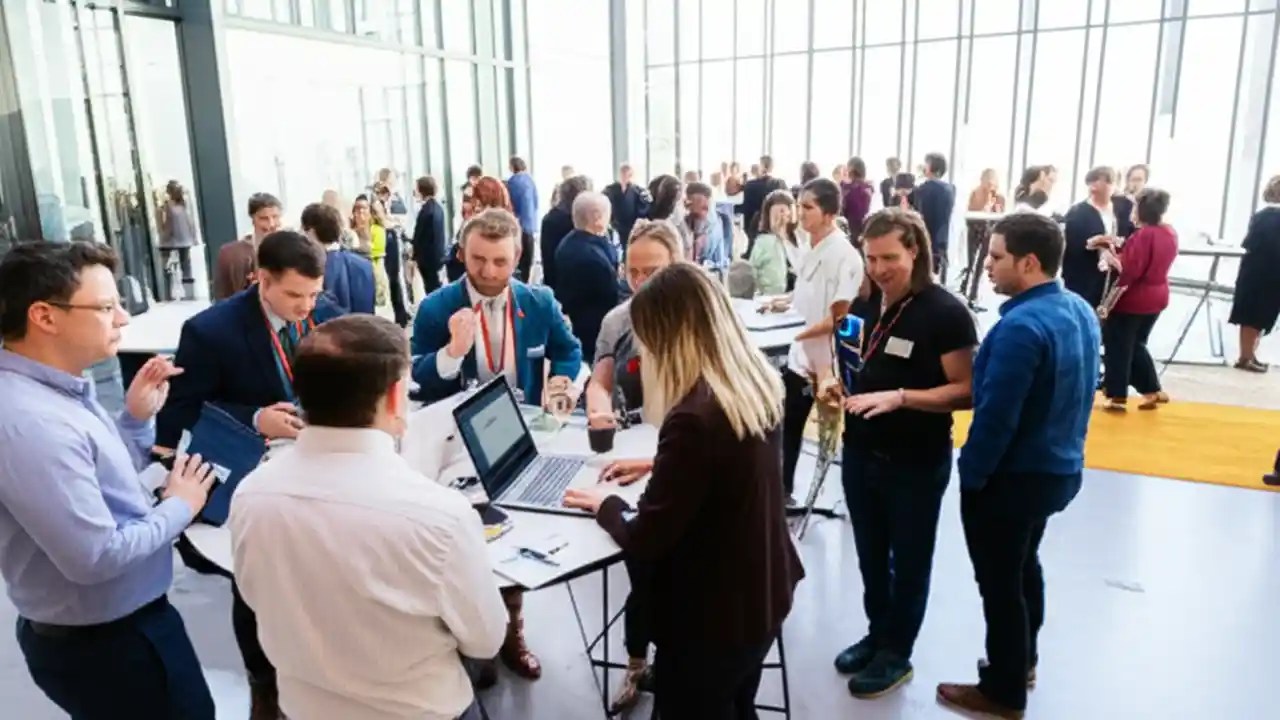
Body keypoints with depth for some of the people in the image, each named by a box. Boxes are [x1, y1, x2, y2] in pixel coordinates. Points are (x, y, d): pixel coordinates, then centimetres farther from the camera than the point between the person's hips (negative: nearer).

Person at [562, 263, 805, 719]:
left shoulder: (694, 417, -31)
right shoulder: (758, 381, -5)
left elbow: (645, 541, -23)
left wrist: (604, 505, -5)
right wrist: (659, 465, 18)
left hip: (710, 615, -8)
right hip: (761, 595, 8)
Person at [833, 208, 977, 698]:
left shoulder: (946, 312, -17)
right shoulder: (875, 305, 3)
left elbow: (966, 391, -18)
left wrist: (899, 397, -29)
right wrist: (845, 390, -2)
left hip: (917, 463, -6)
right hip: (862, 454, 6)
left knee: (908, 562, 14)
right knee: (871, 557, 19)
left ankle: (897, 653, 31)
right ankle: (877, 635, 39)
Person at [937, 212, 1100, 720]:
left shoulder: (1021, 327, -29)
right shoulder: (1080, 311, 1)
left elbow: (996, 417, -28)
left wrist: (970, 474, -15)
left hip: (1012, 477, -9)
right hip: (1059, 468, 9)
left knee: (1000, 583, 7)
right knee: (1025, 566, 26)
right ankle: (1023, 659, 45)